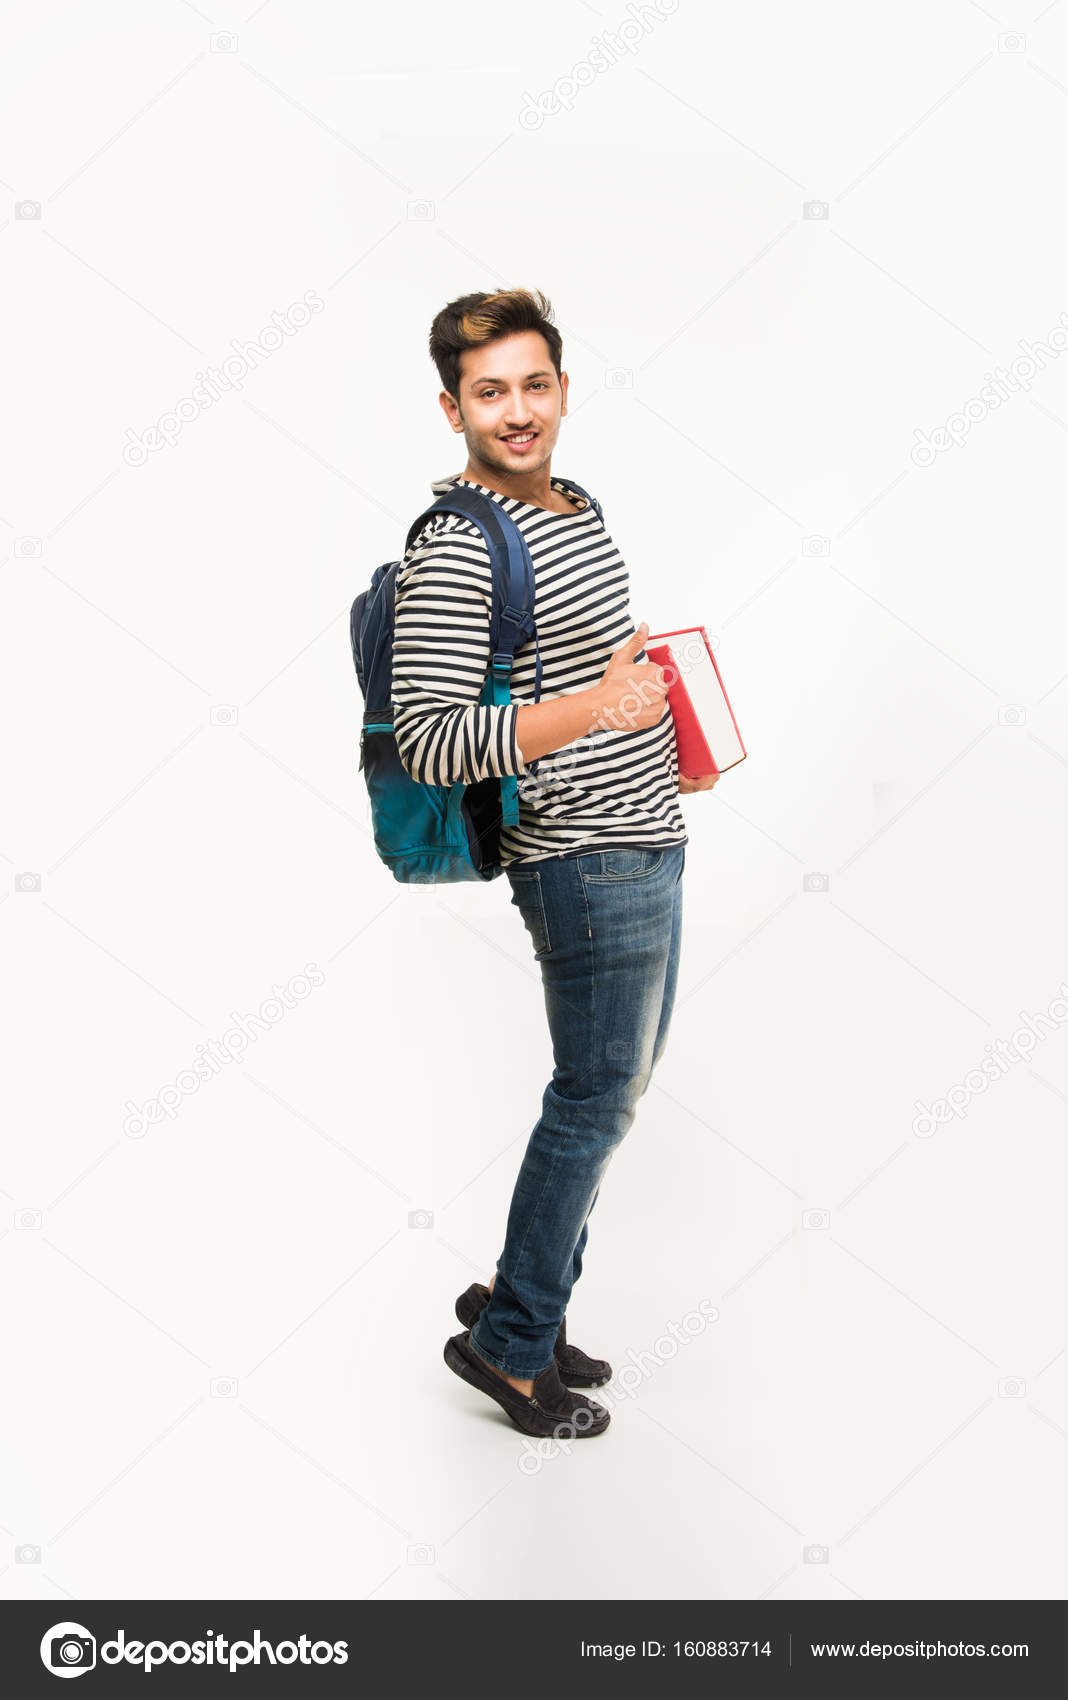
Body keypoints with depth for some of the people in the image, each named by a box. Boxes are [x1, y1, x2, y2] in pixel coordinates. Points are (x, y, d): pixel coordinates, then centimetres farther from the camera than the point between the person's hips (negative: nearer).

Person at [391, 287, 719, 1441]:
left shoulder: (576, 509, 12)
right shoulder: (454, 547, -18)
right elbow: (429, 742, -24)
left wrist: (663, 749, 14)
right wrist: (592, 711, -32)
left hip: (645, 843, 10)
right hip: (586, 862, -10)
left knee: (619, 1082, 17)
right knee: (597, 1098, 0)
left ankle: (523, 1297, 31)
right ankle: (508, 1344, 17)